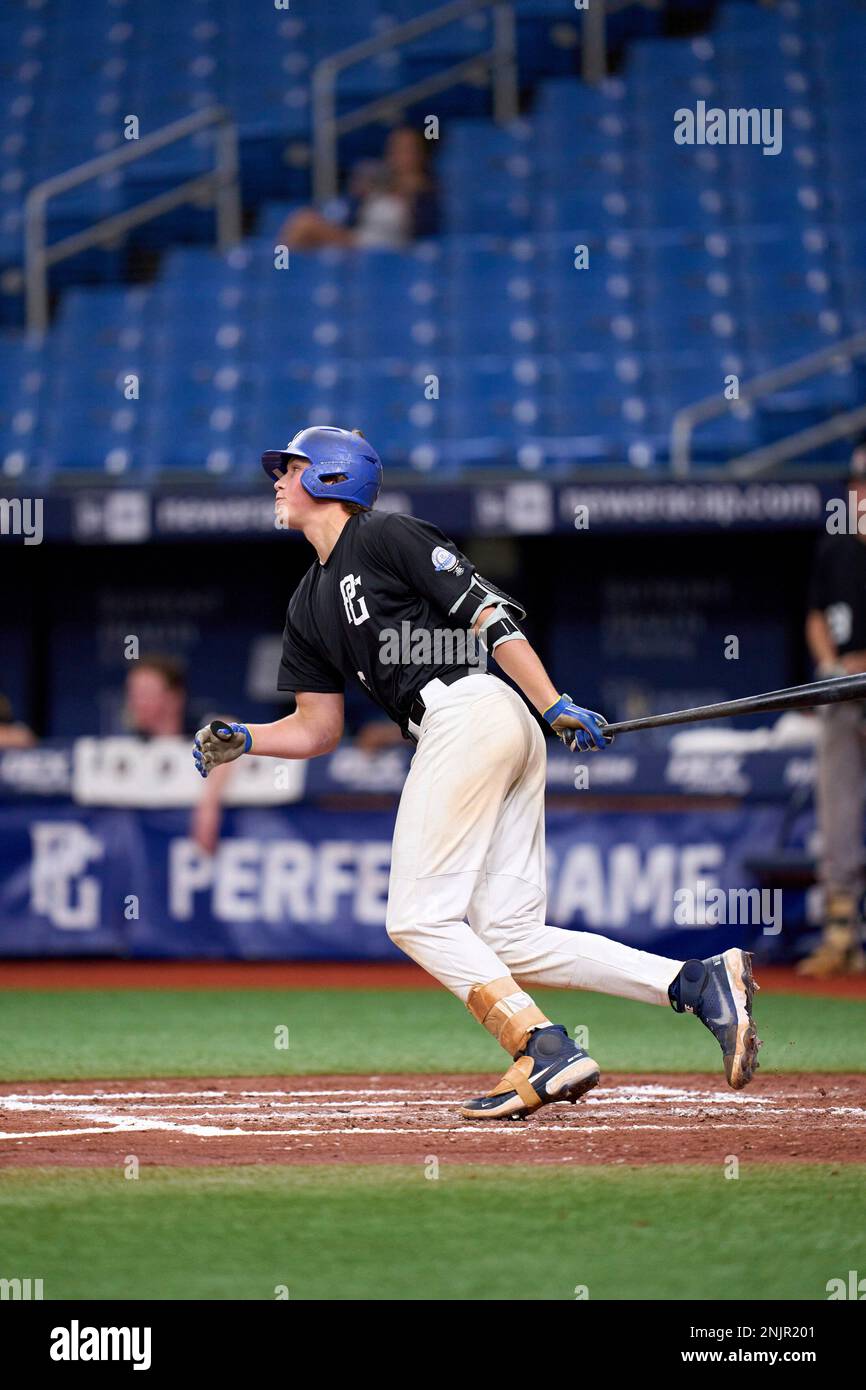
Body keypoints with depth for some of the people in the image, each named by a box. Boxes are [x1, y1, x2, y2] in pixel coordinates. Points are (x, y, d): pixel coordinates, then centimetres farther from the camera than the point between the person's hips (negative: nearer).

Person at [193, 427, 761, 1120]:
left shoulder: (388, 536, 1)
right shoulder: (310, 606, 26)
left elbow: (487, 612, -8)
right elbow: (318, 730, 26)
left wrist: (554, 705, -17)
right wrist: (240, 740, 8)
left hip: (469, 712, -9)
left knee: (421, 918, -11)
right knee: (511, 938, -1)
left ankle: (547, 1053, -19)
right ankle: (702, 982, -8)